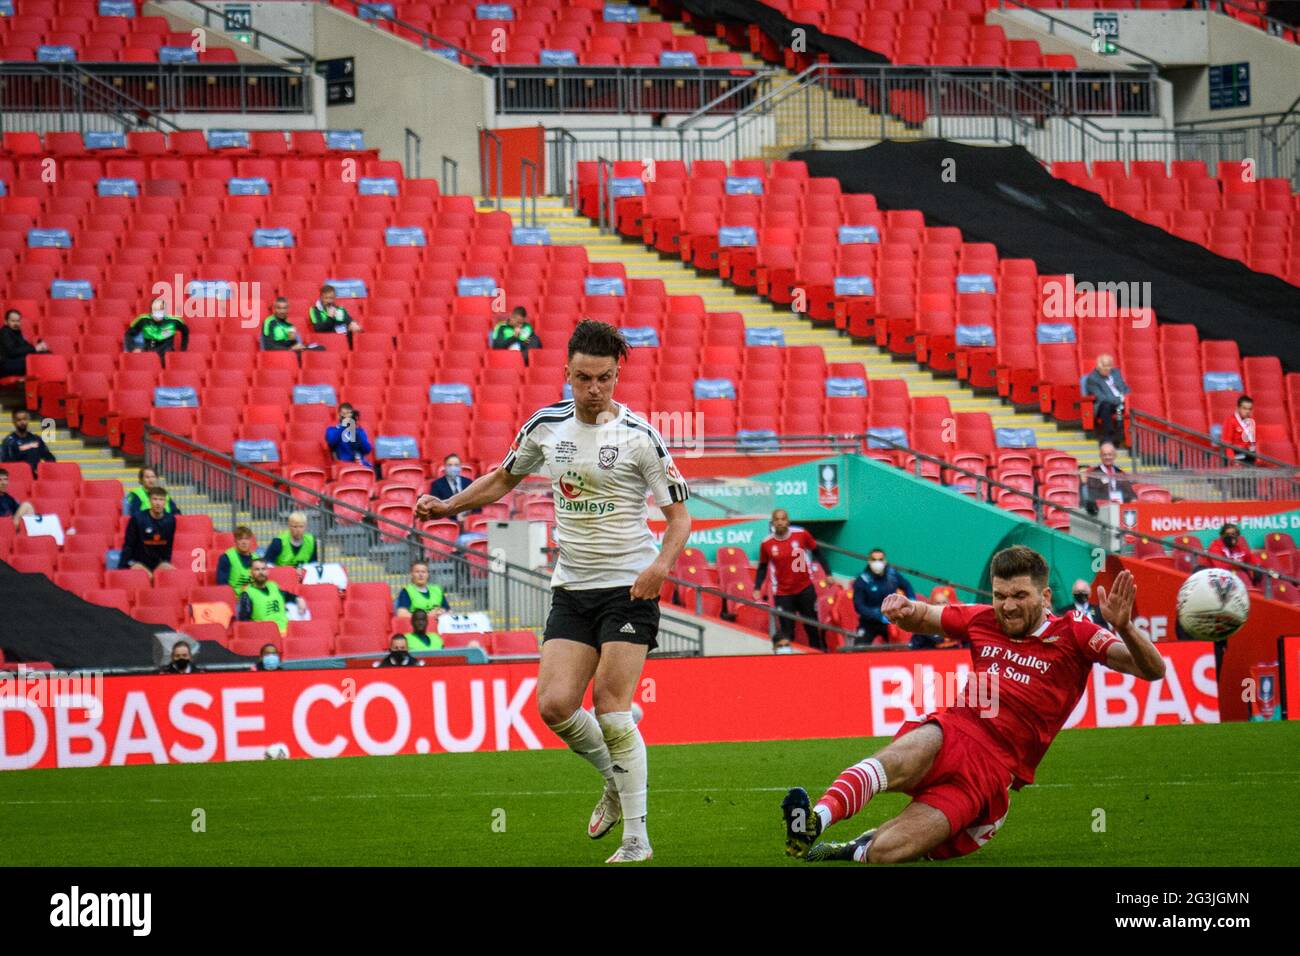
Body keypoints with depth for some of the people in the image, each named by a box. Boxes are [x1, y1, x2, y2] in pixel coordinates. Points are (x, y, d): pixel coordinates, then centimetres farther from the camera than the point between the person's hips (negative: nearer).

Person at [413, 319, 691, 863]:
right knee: (554, 704, -8)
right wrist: (449, 506, 9)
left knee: (611, 708, -13)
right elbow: (503, 479, 22)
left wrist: (662, 563, -24)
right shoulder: (546, 428, 4)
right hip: (571, 588, 5)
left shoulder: (638, 437, -9)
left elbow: (678, 513, -7)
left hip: (628, 584, -5)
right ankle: (615, 784, 20)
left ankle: (636, 839, -7)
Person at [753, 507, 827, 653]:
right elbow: (762, 567, 7)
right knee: (786, 630, -5)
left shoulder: (801, 535, -7)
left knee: (812, 626, 10)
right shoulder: (767, 544, -6)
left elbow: (817, 553, 5)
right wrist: (757, 588, -2)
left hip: (805, 588, 1)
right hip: (782, 593, -1)